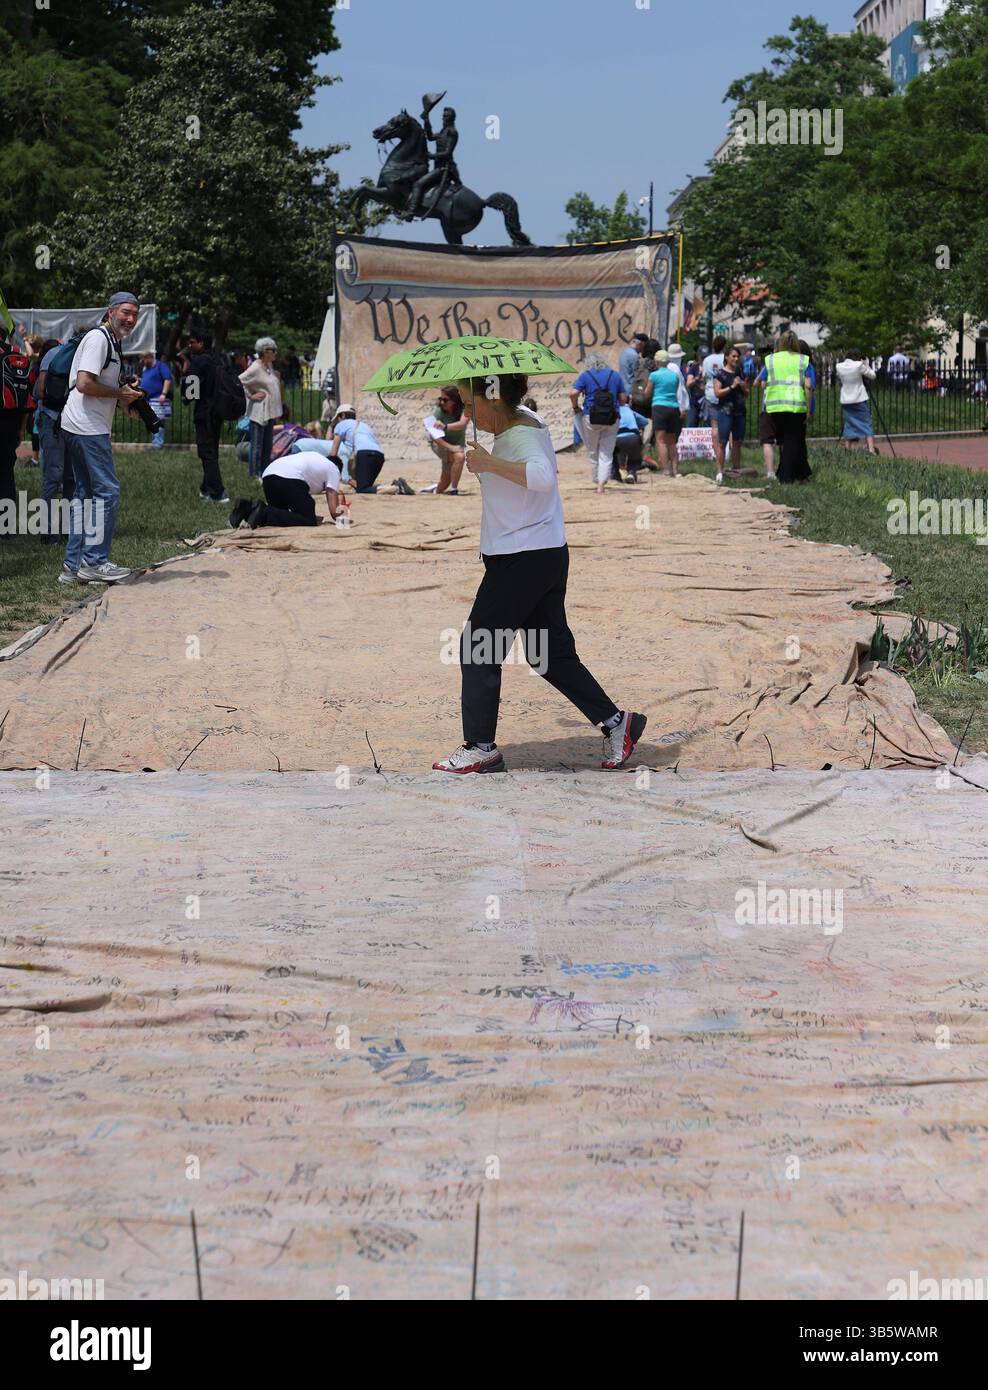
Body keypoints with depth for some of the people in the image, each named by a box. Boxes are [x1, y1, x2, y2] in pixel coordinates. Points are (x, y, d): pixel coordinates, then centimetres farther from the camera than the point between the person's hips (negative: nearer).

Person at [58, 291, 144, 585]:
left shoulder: (111, 341, 20)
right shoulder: (99, 337, -11)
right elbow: (84, 384, -21)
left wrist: (123, 400, 8)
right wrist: (120, 393, -12)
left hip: (78, 428, 11)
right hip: (88, 428, -11)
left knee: (85, 493, 12)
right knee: (107, 492, -8)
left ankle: (74, 566, 15)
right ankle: (94, 562, -4)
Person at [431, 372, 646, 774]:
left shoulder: (521, 436, -18)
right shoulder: (522, 425, 13)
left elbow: (542, 477, -40)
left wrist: (489, 463, -38)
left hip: (524, 561, -11)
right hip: (546, 557, 11)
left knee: (478, 649, -2)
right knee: (550, 653, 15)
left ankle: (480, 747, 3)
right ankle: (615, 721, 15)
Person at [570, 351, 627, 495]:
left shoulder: (585, 375, 1)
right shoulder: (614, 375, 9)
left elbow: (573, 393, -10)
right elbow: (623, 398, 8)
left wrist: (575, 407, 6)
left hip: (591, 418, -2)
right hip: (611, 419, 2)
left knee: (593, 452, 14)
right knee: (606, 454, 3)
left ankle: (596, 481, 19)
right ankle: (601, 484, -8)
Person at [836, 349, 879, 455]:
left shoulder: (839, 367, -2)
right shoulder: (859, 365, -12)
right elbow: (872, 376, -3)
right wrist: (867, 365, 10)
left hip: (845, 401, 4)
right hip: (860, 400, -4)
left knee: (848, 425, 11)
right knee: (867, 425, 0)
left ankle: (847, 449, 8)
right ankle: (871, 449, -11)